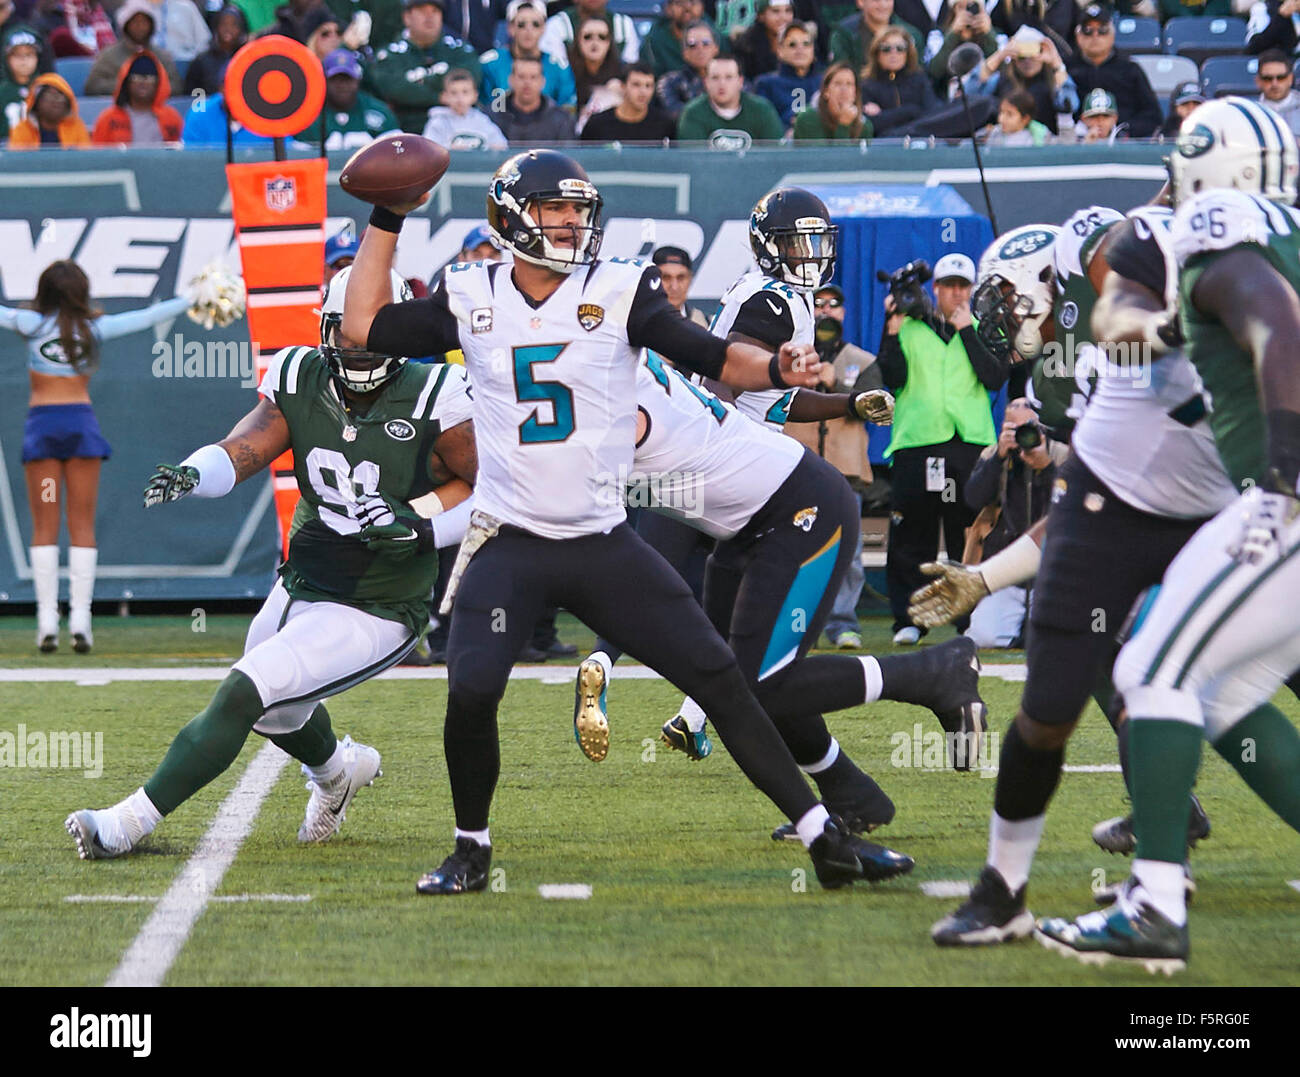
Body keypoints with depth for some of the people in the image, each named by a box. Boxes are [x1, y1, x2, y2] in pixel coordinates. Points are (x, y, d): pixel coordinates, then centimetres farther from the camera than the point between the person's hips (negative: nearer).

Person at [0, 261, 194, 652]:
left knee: (45, 528, 1)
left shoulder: (33, 325, -2)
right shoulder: (94, 328, 3)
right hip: (81, 423, 1)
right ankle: (80, 620, -5)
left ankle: (47, 620, -6)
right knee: (82, 528, 2)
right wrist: (189, 300, 21)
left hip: (42, 425, -1)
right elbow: (146, 318, 10)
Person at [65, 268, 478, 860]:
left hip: (376, 611, -7)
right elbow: (242, 449, -16)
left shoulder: (430, 400, -17)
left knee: (243, 693, -18)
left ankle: (132, 822, -11)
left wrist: (414, 519, -24)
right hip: (302, 586, 7)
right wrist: (190, 474, -37)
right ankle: (340, 769, 60)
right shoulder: (300, 382, -5)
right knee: (274, 714, 26)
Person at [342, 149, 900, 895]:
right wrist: (386, 224, 8)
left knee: (717, 676, -2)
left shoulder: (619, 290, -2)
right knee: (471, 692, -17)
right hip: (509, 547, 0)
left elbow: (711, 357, -5)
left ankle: (819, 831, 4)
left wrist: (775, 369, -24)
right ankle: (472, 850, 7)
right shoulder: (470, 299, 3)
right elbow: (365, 327, 11)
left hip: (603, 545, 0)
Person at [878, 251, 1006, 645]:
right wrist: (893, 331, -9)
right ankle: (907, 620, 3)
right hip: (915, 445, 0)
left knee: (971, 538, 1)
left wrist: (966, 330, -6)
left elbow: (995, 378, -3)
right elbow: (893, 379, 0)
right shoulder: (910, 328, 12)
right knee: (911, 539, -2)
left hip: (970, 445, 0)